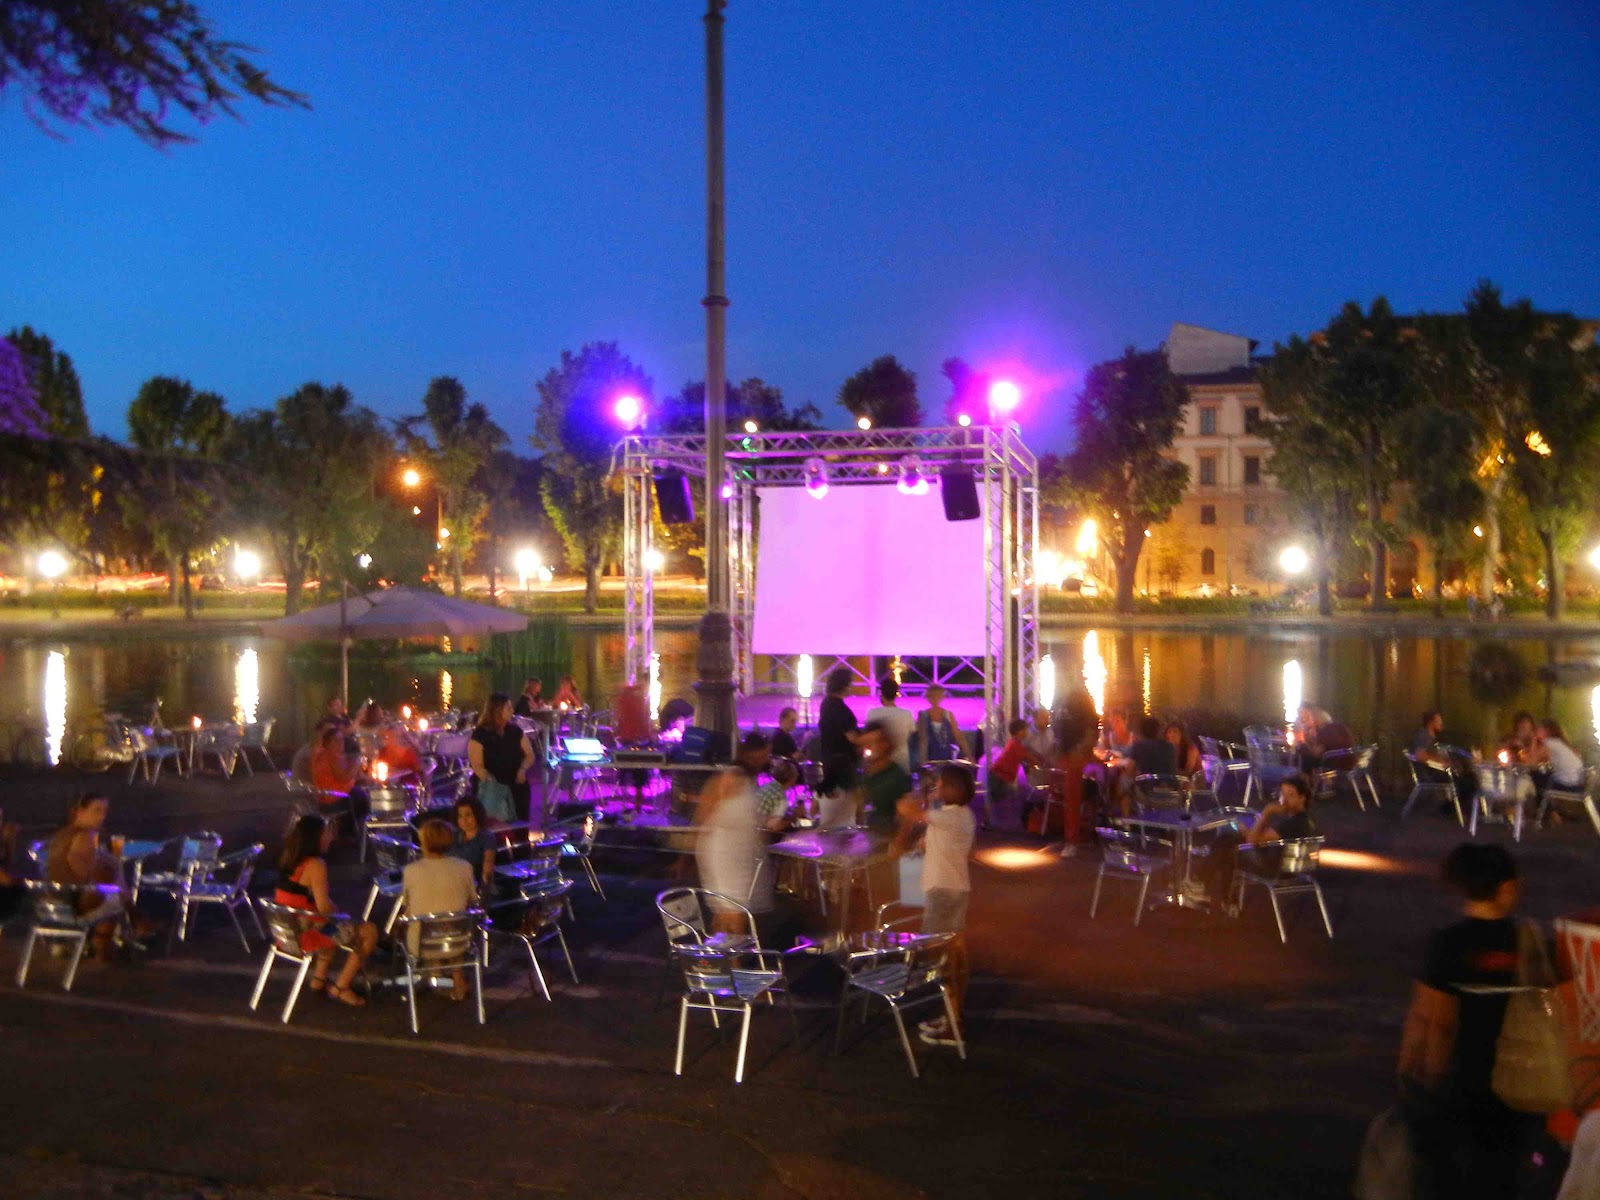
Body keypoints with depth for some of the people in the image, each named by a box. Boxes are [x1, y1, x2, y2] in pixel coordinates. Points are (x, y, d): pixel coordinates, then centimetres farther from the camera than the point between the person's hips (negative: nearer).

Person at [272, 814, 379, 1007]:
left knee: (338, 927, 35)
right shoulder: (315, 865, -22)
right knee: (369, 932, -1)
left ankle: (319, 978, 34)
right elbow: (324, 907, -25)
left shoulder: (288, 858, 5)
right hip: (306, 934, -9)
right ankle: (341, 989, 6)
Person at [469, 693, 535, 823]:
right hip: (493, 791, -5)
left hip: (517, 786, 5)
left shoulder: (515, 731, 6)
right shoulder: (480, 735, -8)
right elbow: (477, 766, -13)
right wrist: (491, 784, -28)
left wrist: (523, 769, -8)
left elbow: (529, 755, 13)